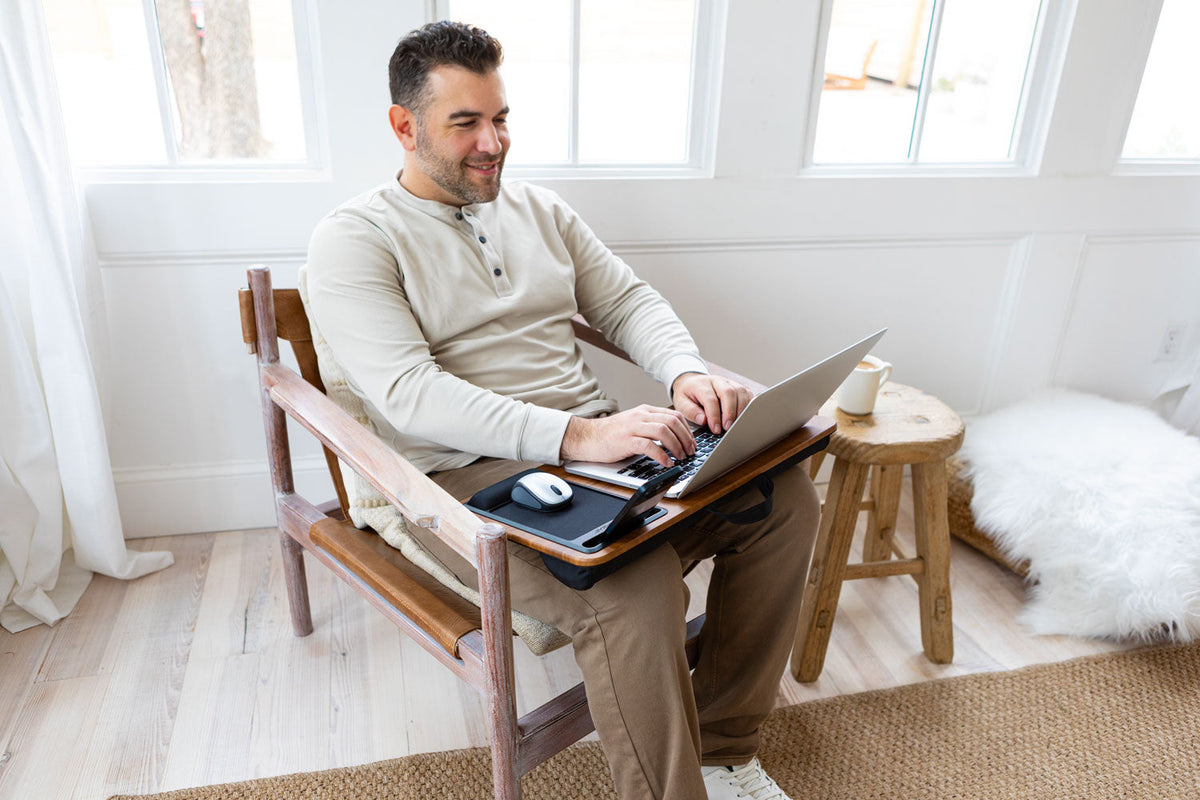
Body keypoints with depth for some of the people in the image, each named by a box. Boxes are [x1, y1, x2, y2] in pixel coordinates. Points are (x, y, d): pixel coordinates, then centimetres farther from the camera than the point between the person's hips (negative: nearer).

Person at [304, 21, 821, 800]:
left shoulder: (540, 209, 17)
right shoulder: (354, 239, -4)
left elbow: (630, 300, 14)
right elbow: (409, 394, -17)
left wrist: (687, 373, -10)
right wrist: (575, 435, -29)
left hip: (597, 442, 7)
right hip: (470, 474, -6)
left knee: (785, 494, -11)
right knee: (636, 583, -33)